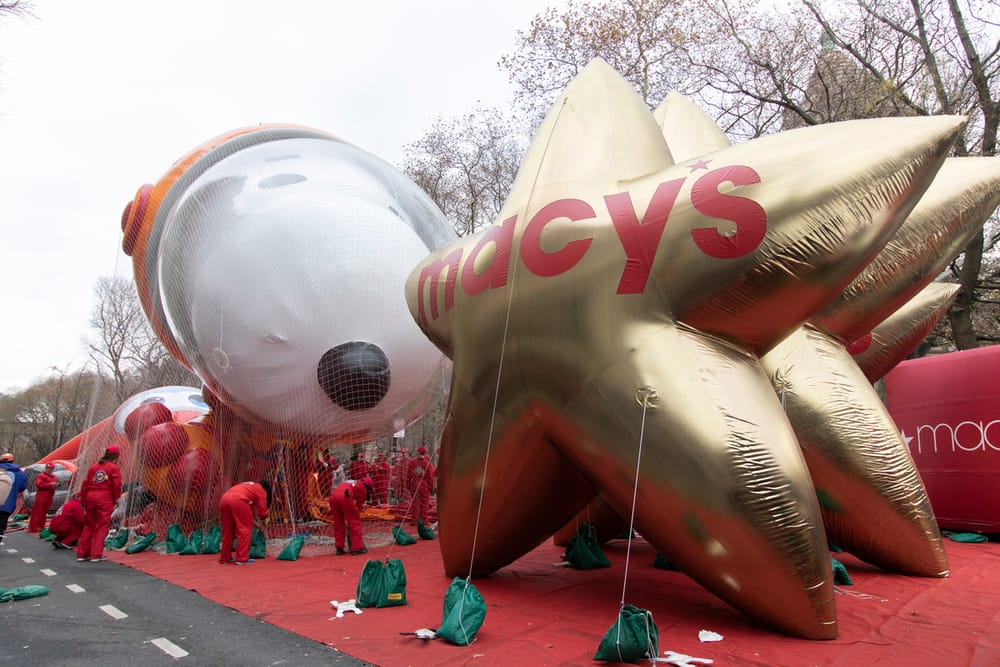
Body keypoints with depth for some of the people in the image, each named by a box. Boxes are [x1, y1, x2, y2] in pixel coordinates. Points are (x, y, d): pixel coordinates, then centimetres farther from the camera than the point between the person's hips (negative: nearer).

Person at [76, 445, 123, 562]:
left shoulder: (93, 467, 15)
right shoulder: (114, 468, -1)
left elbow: (85, 483, 12)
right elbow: (116, 485, -7)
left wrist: (83, 498, 17)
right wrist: (116, 498, 6)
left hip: (90, 497, 6)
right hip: (105, 500, -5)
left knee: (88, 526, 14)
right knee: (102, 526, 1)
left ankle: (82, 554, 17)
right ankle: (96, 555, -2)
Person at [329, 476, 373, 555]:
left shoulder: (351, 483, 36)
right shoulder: (362, 488, 18)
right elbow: (359, 505, 21)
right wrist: (356, 515, 32)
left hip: (333, 496, 7)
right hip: (345, 497, -7)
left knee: (338, 524, 19)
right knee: (355, 522, 7)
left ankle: (339, 549, 20)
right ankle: (357, 548, 8)